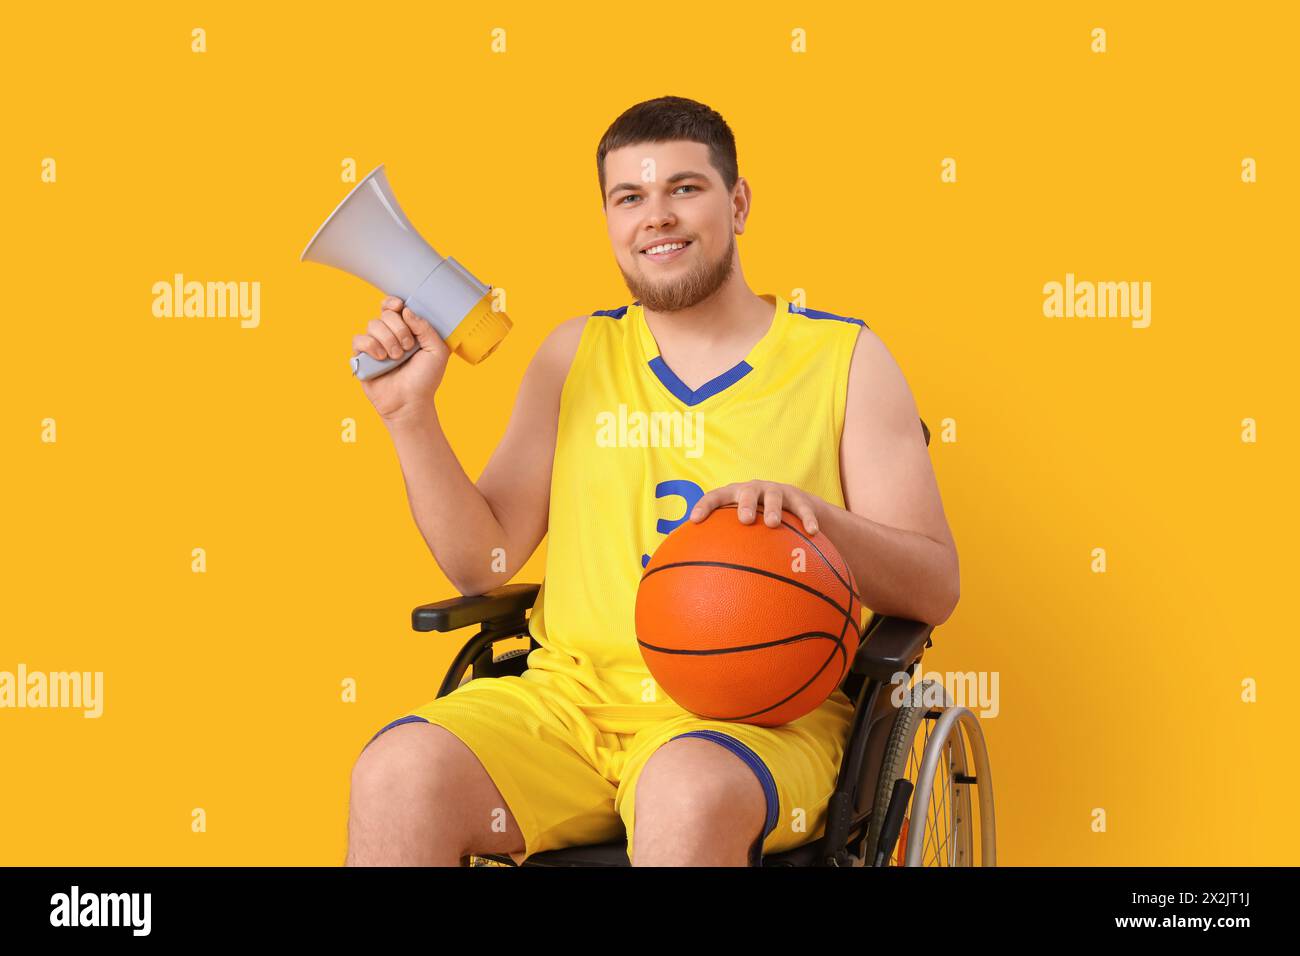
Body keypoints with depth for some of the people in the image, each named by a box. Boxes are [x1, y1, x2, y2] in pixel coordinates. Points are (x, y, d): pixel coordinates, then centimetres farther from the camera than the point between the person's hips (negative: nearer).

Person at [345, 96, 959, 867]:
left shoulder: (846, 359, 6)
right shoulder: (576, 355, 15)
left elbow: (936, 589, 0)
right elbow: (482, 563, 12)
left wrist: (814, 515, -18)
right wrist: (410, 414, 0)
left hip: (758, 710, -3)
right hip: (574, 695, 3)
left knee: (688, 794, -38)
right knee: (395, 775, -26)